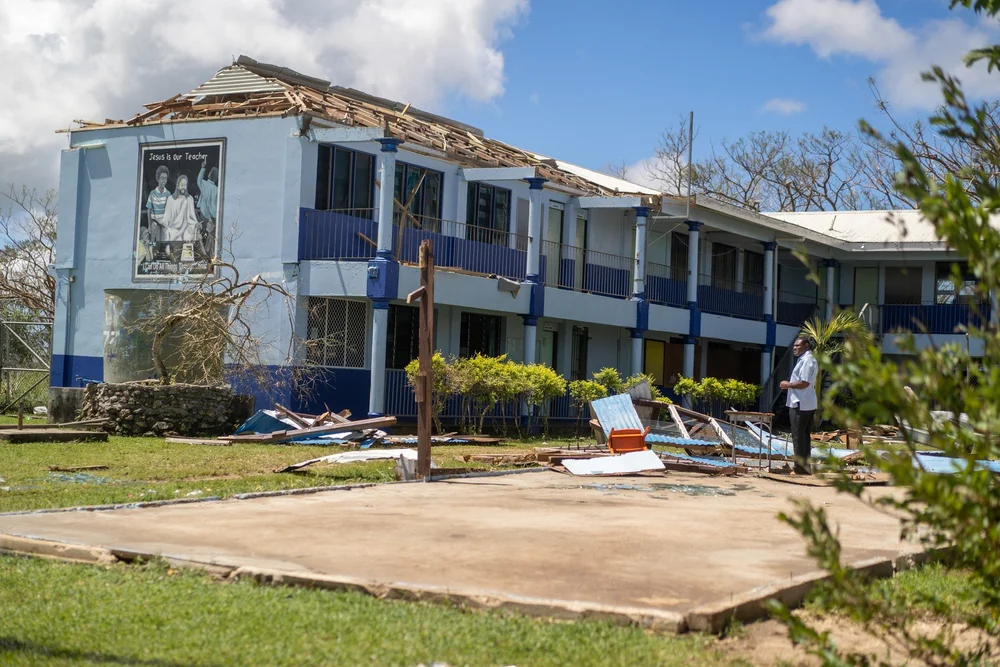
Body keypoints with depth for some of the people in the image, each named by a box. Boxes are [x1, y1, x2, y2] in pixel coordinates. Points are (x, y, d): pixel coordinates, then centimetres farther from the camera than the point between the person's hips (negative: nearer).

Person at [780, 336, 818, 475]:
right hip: (809, 404, 11)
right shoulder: (811, 360, 19)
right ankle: (805, 466, 16)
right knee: (805, 436, 13)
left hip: (800, 405, -11)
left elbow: (804, 383, -24)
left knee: (798, 437, -6)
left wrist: (788, 384, -11)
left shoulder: (806, 360, -16)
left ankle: (800, 466, -5)